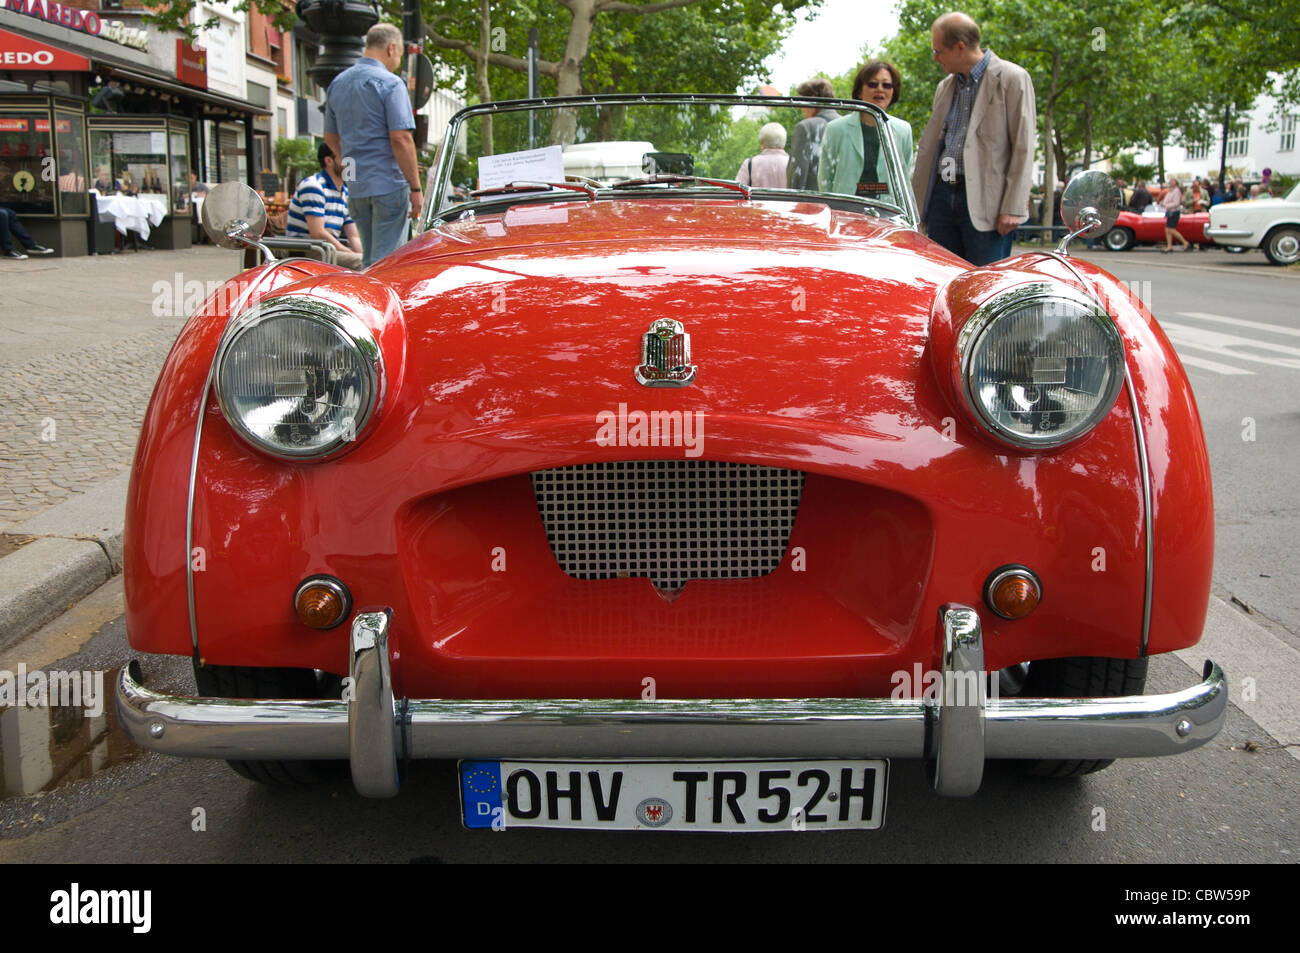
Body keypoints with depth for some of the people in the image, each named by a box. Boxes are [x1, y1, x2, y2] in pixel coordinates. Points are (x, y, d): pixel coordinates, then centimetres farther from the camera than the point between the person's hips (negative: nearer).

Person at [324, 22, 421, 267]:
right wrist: (415, 187, -13)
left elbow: (331, 138, 20)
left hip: (355, 186, 7)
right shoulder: (389, 83, -9)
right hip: (387, 183, -7)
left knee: (369, 260, 16)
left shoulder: (337, 83, 14)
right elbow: (400, 138, -16)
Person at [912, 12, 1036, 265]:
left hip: (984, 201, -6)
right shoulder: (945, 87, 19)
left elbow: (1023, 148, -7)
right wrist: (915, 201, 14)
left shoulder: (1012, 79, -2)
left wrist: (1013, 208, -14)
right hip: (941, 197, 6)